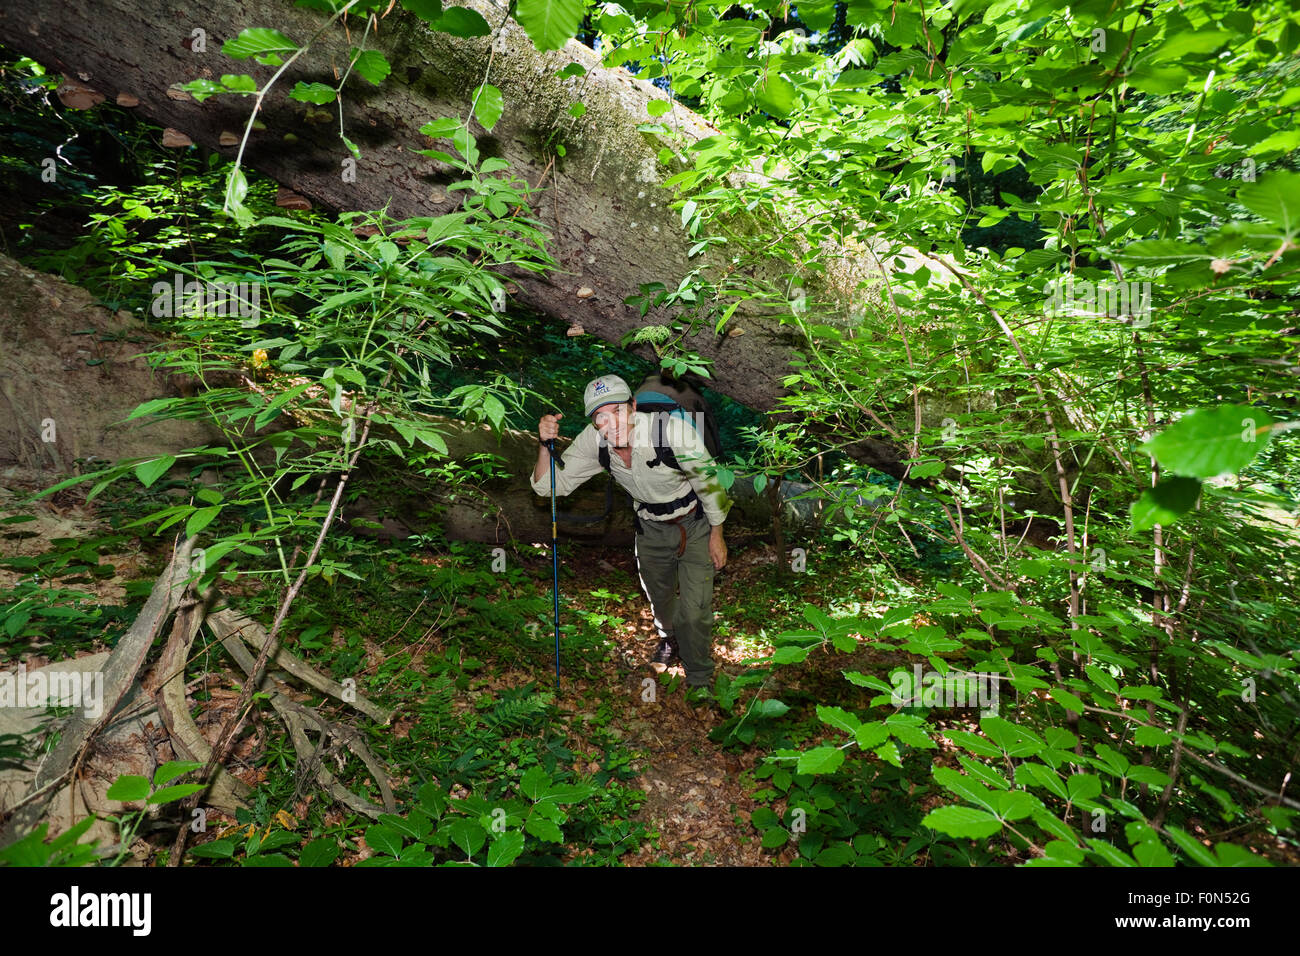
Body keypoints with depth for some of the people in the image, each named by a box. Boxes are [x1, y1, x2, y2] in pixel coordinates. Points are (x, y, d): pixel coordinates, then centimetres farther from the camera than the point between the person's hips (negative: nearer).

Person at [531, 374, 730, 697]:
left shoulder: (674, 430, -36)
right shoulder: (592, 441, -23)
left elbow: (708, 483, -20)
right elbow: (551, 485, -16)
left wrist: (717, 535, -10)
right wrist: (546, 446, -34)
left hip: (695, 524, -4)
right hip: (650, 527, 4)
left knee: (694, 612, -3)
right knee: (658, 597, 25)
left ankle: (699, 679, 28)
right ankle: (670, 637, 61)